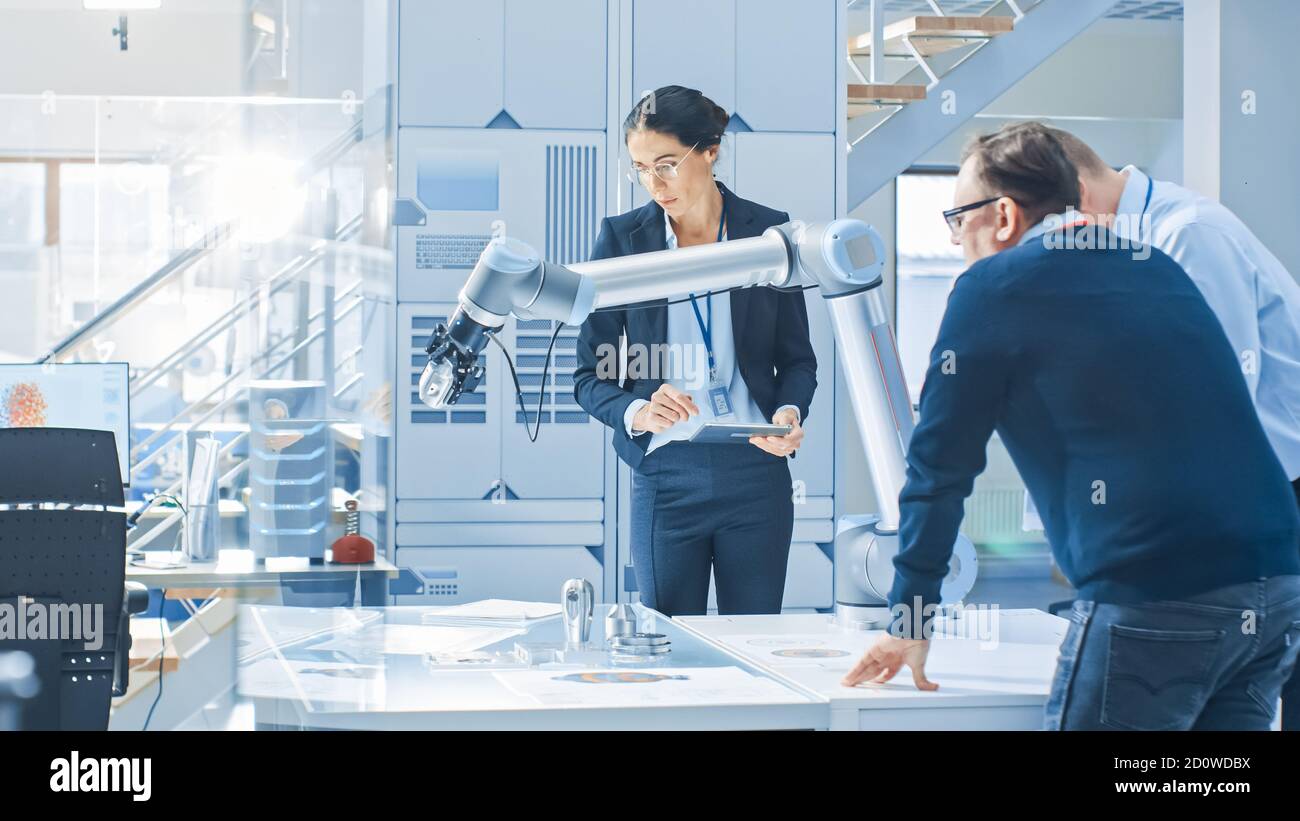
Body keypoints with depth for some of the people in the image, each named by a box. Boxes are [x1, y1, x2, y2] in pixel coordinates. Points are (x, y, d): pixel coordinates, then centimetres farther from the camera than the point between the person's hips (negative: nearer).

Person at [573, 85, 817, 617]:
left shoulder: (769, 233, 4)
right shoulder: (621, 239, 2)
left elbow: (797, 358, 11)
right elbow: (589, 375, 1)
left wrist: (790, 413, -11)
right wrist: (636, 412, -19)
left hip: (756, 470, 0)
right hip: (664, 472, 0)